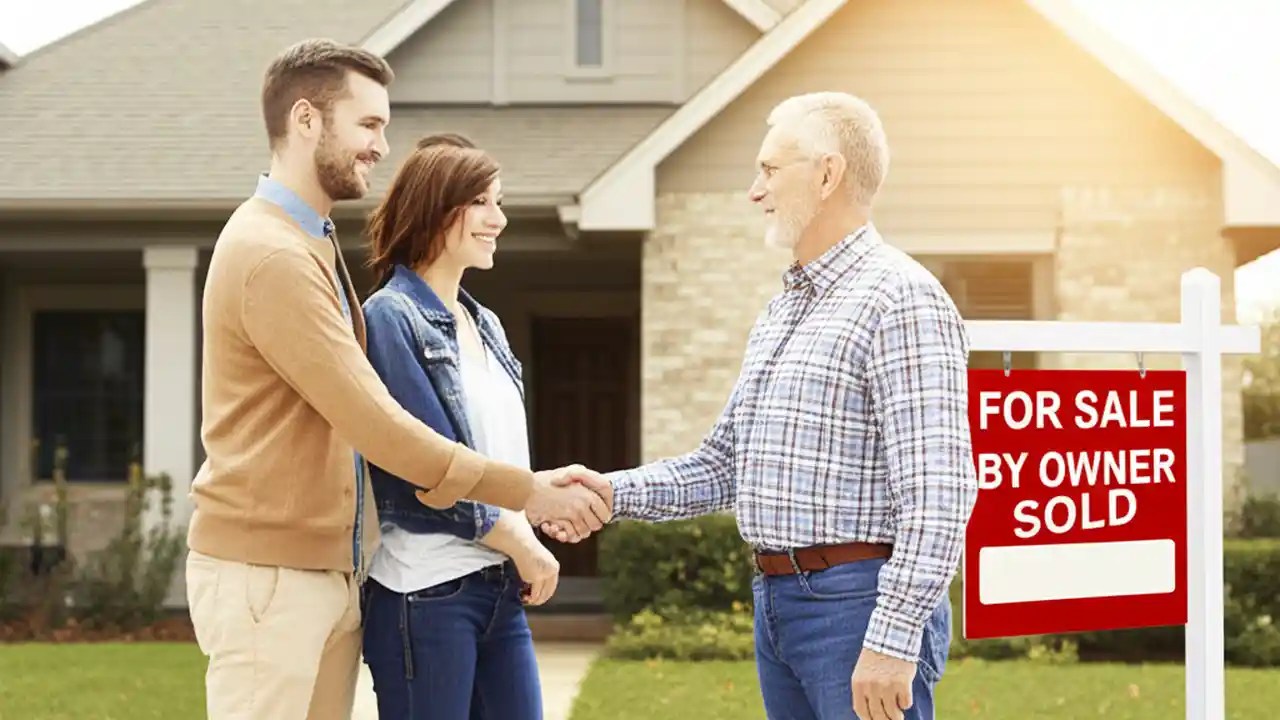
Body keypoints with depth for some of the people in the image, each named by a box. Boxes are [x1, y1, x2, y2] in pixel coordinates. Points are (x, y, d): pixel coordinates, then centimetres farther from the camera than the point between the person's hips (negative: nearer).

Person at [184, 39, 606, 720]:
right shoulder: (272, 256, -18)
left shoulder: (309, 242, 15)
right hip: (268, 577, -9)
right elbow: (375, 423, -20)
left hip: (329, 569, 9)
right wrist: (524, 491, -14)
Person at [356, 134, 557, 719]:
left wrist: (525, 547, 4)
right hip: (426, 594, -7)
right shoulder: (391, 318, -8)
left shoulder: (486, 325, 15)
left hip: (503, 586, 7)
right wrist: (522, 545, -7)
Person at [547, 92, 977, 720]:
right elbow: (725, 464, 21)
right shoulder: (779, 312, 17)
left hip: (857, 601, -9)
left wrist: (894, 638, -24)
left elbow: (937, 492, -19)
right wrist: (618, 492, 6)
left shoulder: (900, 298, -12)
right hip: (776, 600, 9)